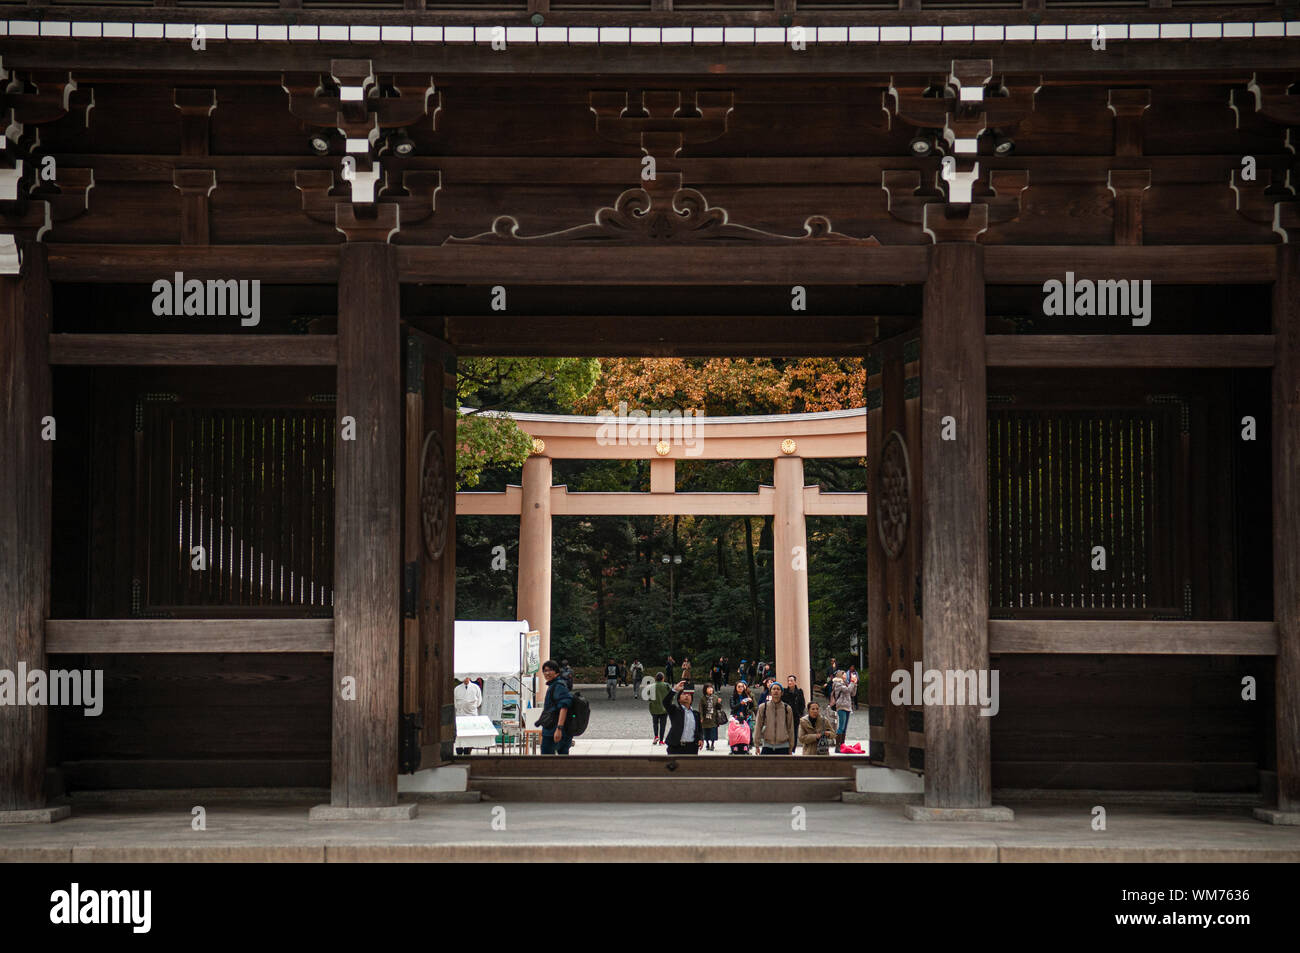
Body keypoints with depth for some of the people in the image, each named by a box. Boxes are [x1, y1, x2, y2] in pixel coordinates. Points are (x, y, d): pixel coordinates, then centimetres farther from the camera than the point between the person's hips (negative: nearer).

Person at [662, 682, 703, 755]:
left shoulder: (696, 714, 15)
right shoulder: (675, 711, 5)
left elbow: (700, 729, 18)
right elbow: (666, 702, -13)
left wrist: (700, 739, -4)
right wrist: (674, 690, -24)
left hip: (691, 749, 3)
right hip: (676, 748, -3)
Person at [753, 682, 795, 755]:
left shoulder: (787, 708, 2)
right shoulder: (763, 707, 0)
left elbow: (790, 728, 8)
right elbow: (758, 726, 4)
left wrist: (790, 748, 8)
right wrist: (757, 745, 2)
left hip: (783, 747, 0)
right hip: (767, 746, 0)